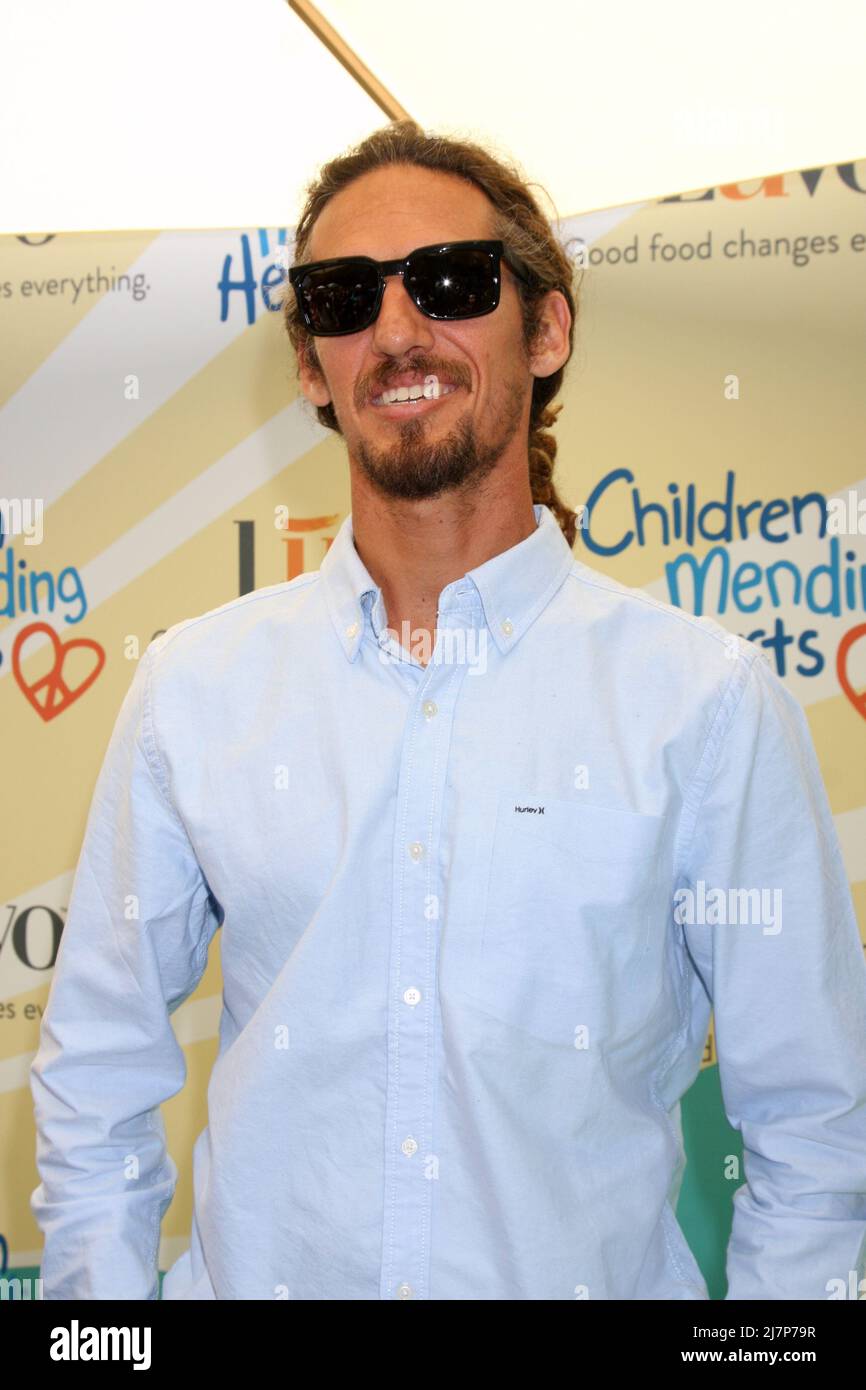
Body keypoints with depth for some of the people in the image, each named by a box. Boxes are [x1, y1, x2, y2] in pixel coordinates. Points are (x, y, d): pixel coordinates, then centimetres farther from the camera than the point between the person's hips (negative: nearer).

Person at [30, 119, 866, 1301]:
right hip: (255, 1274, 2)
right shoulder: (190, 687, -5)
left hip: (600, 1273, -1)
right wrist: (102, 1296, -3)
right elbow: (97, 1086, 2)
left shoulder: (713, 702, -11)